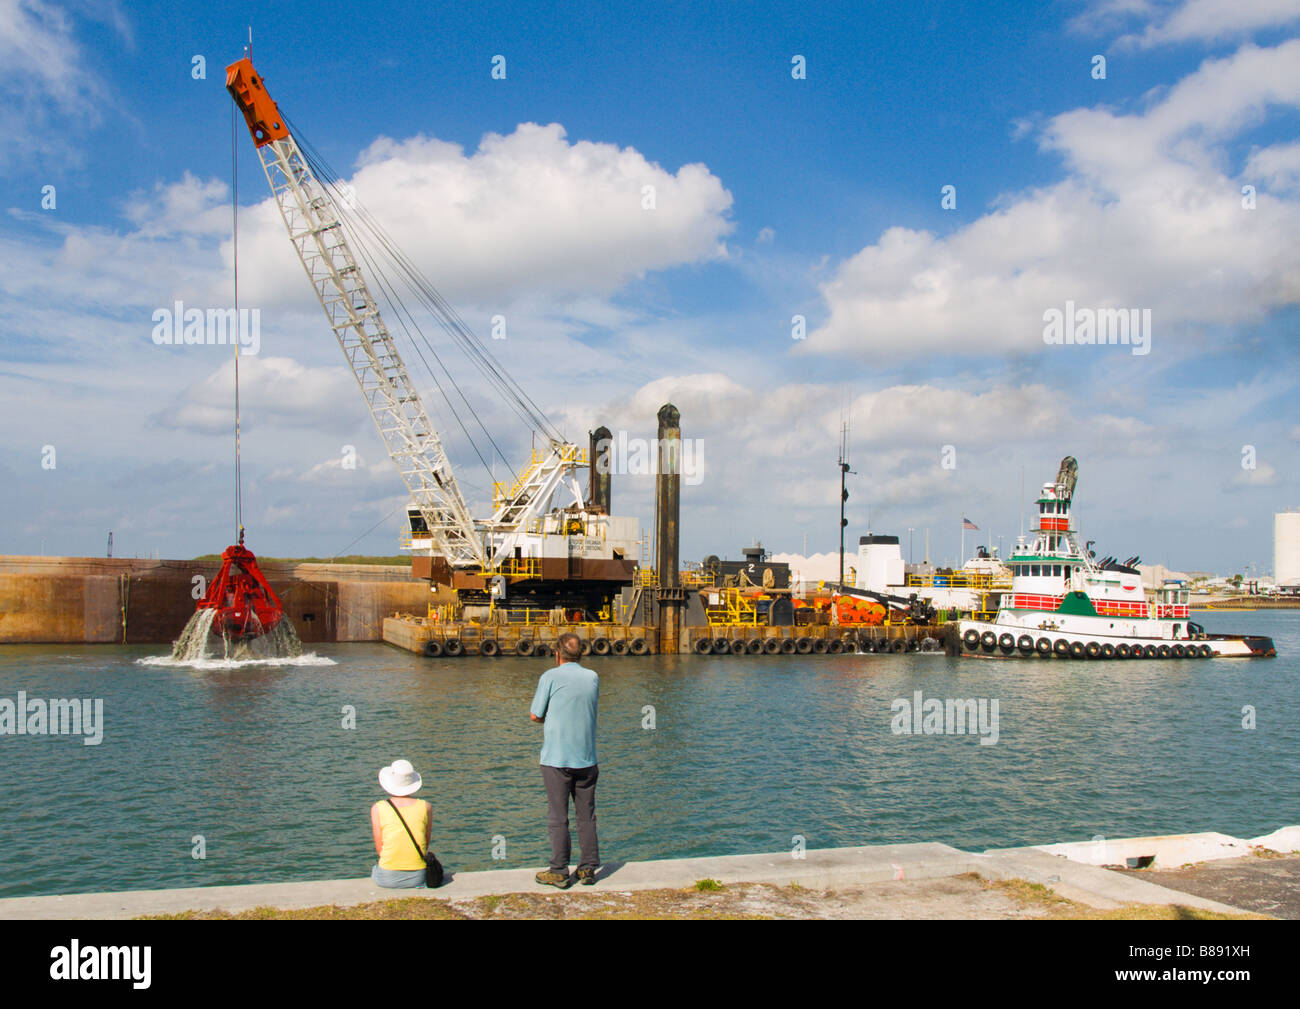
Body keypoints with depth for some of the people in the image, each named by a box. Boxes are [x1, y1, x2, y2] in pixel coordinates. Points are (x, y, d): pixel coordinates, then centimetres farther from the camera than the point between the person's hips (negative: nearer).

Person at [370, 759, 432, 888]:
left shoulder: (378, 808, -6)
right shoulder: (425, 807, -2)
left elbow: (379, 850, -2)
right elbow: (426, 846, 5)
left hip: (388, 878, -1)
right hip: (418, 877, 1)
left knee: (374, 869, 31)